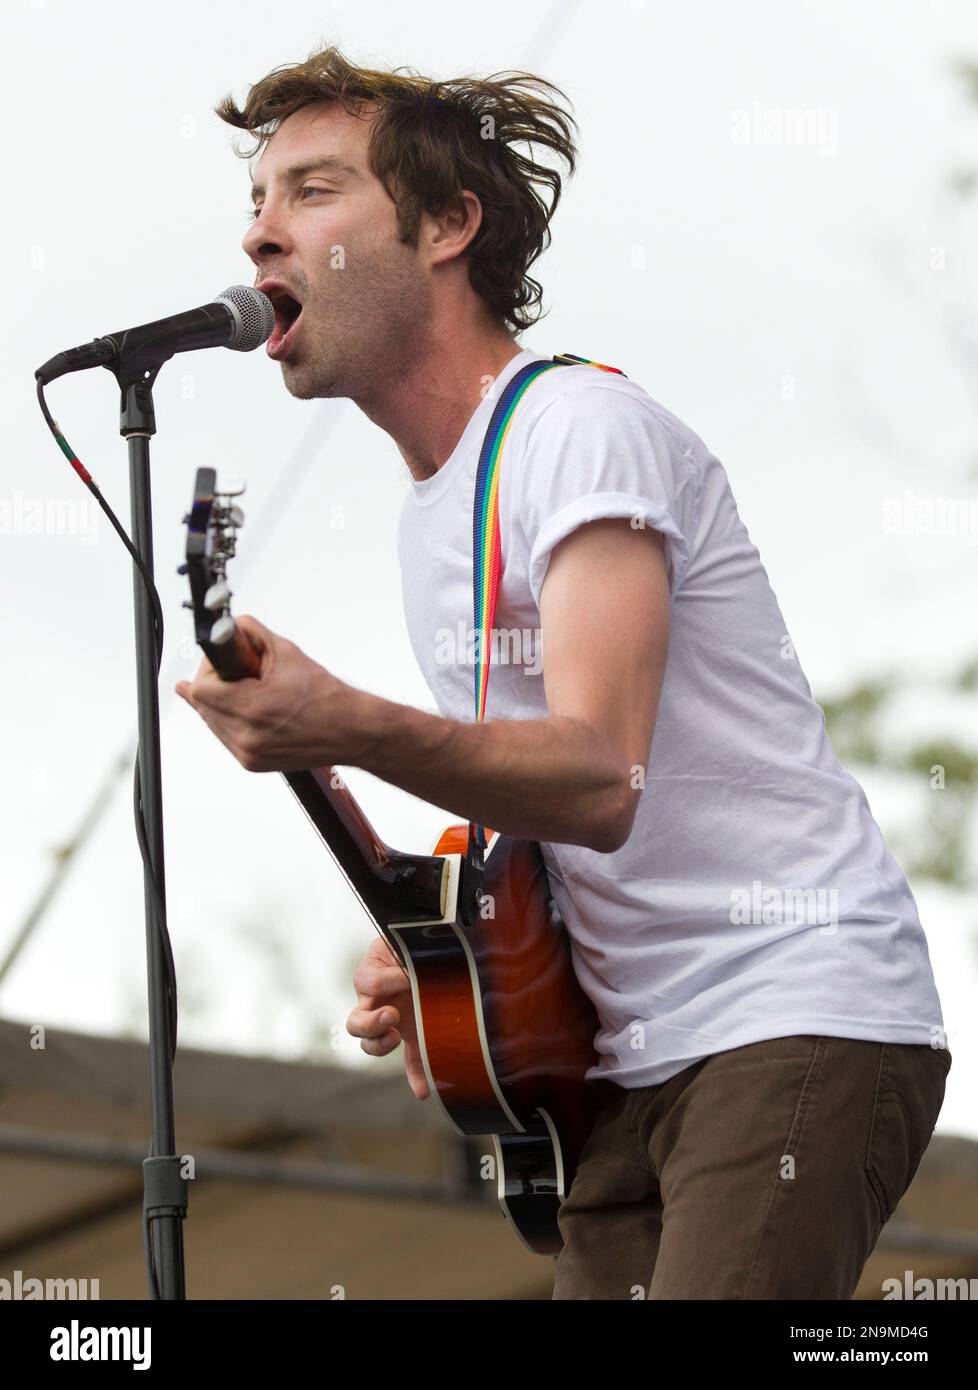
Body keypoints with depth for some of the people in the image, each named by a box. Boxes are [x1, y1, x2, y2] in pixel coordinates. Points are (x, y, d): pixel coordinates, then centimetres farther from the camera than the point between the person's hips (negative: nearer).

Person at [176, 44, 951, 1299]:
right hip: (638, 1058, 9)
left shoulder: (585, 427, -11)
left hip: (800, 1021, -9)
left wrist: (350, 731, -40)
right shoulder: (430, 515, 17)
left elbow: (600, 780, -25)